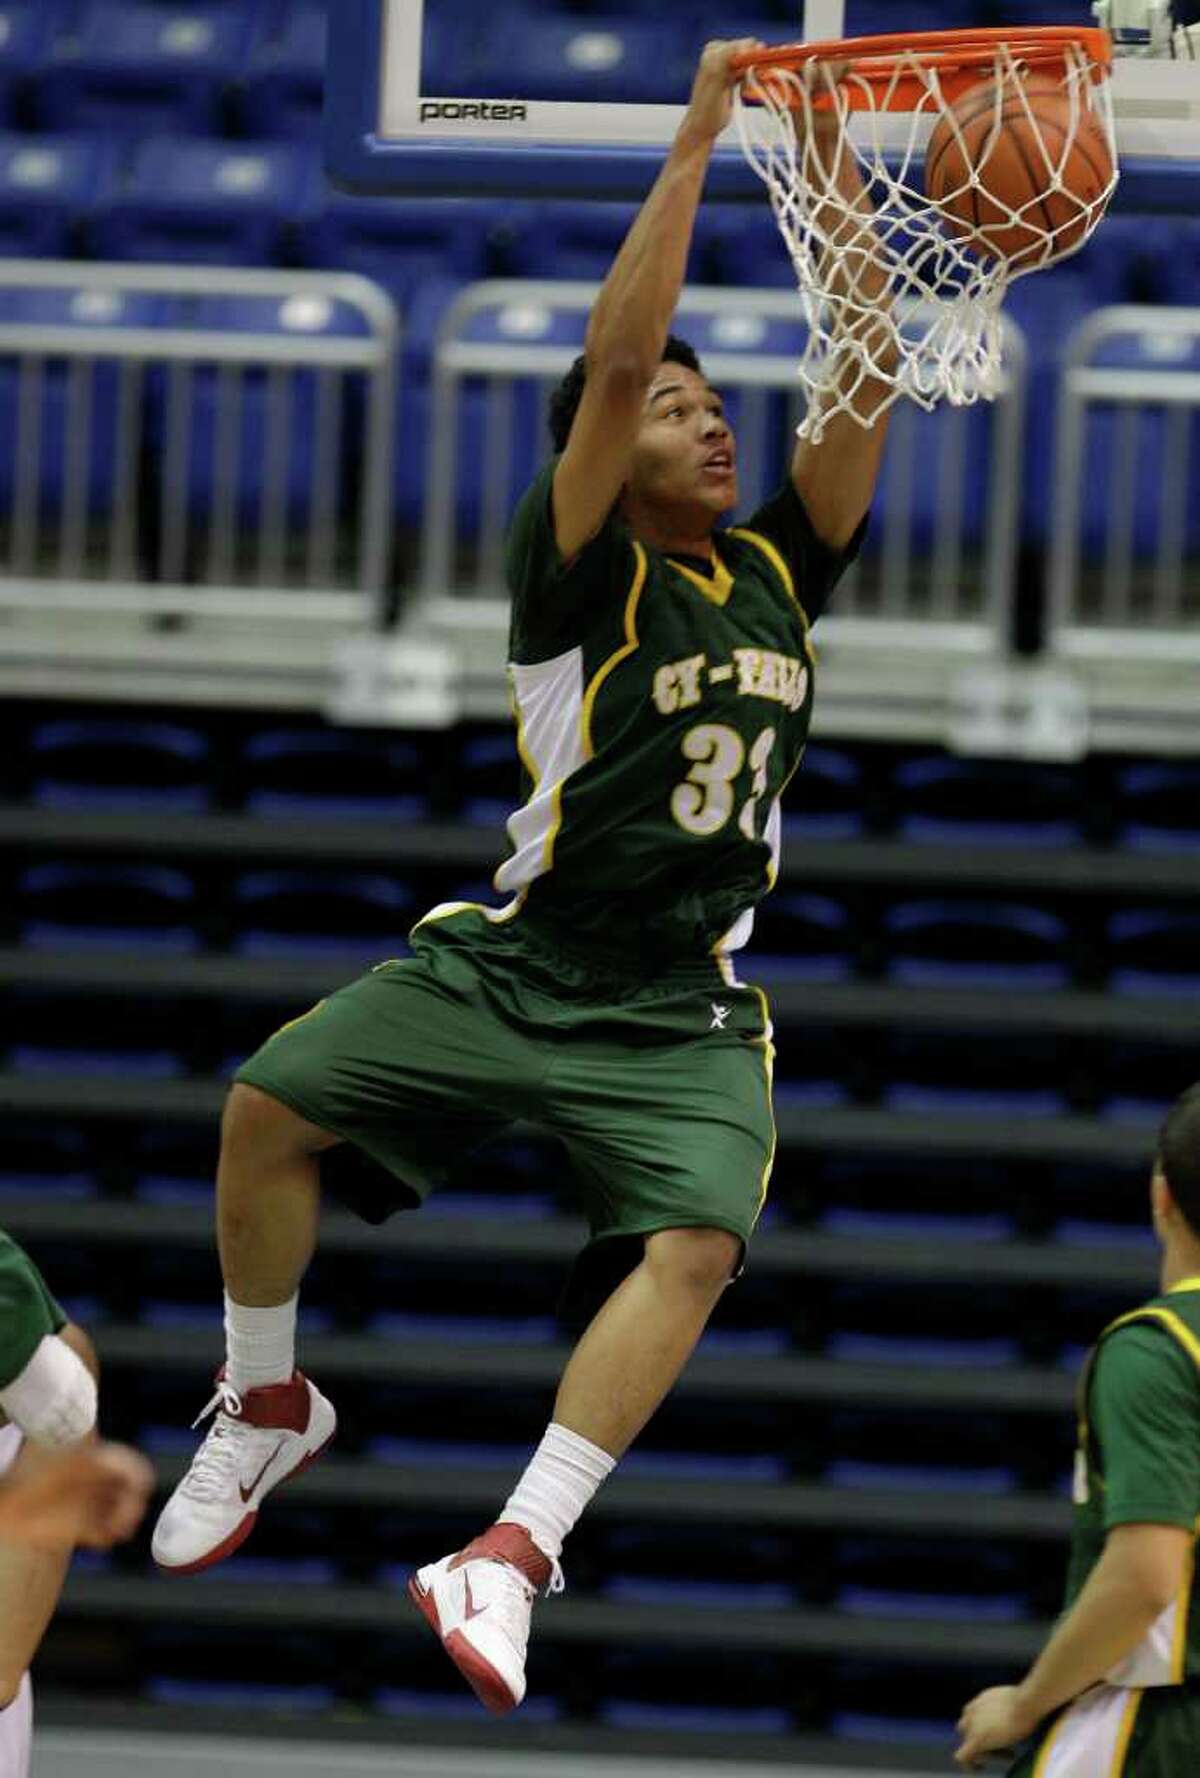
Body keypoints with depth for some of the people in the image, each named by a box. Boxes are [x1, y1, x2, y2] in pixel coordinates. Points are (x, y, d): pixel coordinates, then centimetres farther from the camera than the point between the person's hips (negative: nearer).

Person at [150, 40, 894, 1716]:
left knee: (698, 1242, -24)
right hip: (512, 958, -2)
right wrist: (696, 145, -19)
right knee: (272, 1106, -14)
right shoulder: (585, 574, -4)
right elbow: (615, 356, -17)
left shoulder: (777, 571, 9)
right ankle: (266, 1408, 11)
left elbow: (861, 382, 1)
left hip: (685, 1011, 2)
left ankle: (516, 1552, -25)